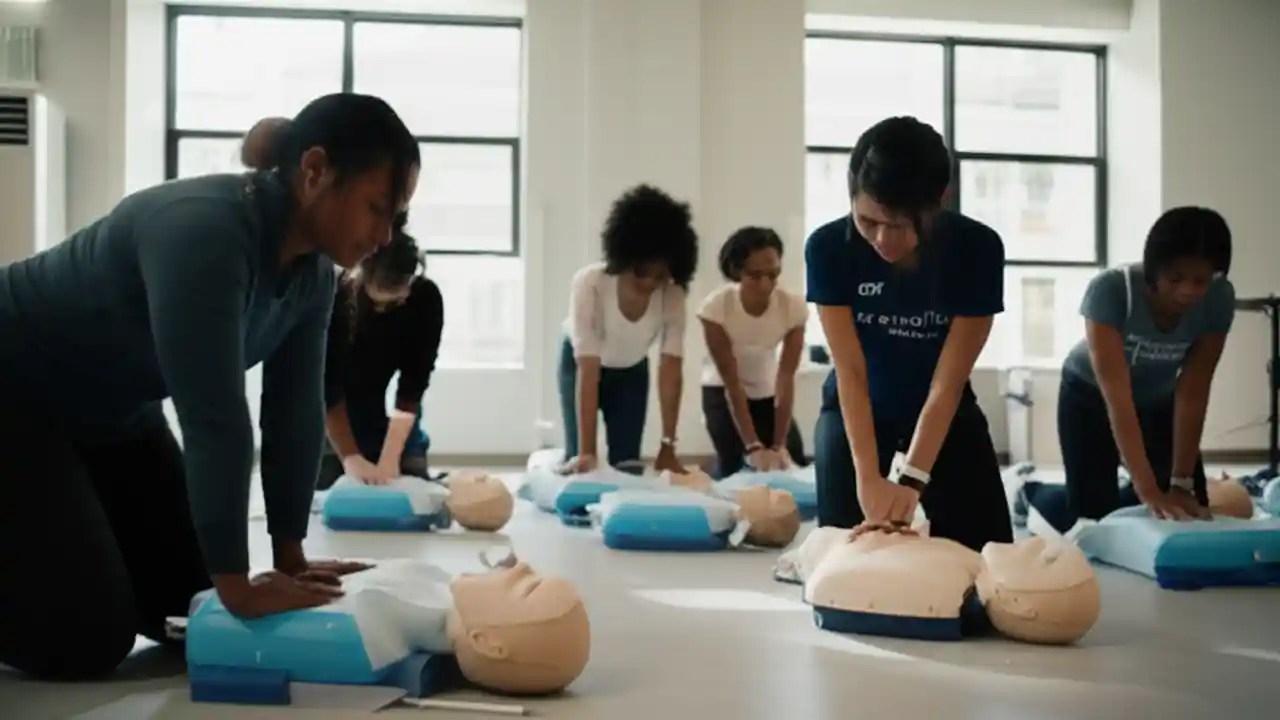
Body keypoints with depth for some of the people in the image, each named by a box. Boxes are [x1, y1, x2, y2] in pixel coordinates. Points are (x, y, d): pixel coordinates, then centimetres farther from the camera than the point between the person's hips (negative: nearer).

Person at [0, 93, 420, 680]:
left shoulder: (312, 269, -6)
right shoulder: (205, 231, -34)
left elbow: (295, 409, -6)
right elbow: (214, 418, -36)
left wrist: (291, 557, -6)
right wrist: (237, 587, -33)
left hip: (110, 410, 9)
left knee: (188, 589, 7)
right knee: (88, 639, -14)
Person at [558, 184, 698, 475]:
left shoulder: (673, 295, -30)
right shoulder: (589, 283, -39)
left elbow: (671, 371, -30)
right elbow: (588, 373, -40)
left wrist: (668, 446, -35)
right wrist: (587, 450, -43)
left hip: (631, 370, 3)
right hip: (580, 363, -2)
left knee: (627, 462, -2)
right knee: (579, 461, -8)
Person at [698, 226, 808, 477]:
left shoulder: (794, 306, -26)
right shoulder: (716, 306, -31)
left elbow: (786, 377, -24)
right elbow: (731, 381, -29)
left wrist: (779, 445, -30)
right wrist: (753, 446, -35)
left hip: (767, 393, 2)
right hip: (723, 392, -2)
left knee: (794, 465, -6)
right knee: (732, 467, -18)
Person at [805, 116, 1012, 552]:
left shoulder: (977, 249, -25)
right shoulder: (829, 247, -24)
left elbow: (947, 382, -25)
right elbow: (850, 372, -23)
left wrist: (910, 480, -33)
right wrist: (868, 476, -32)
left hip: (946, 417, 0)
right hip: (853, 416, 0)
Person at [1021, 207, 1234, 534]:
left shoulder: (1219, 298, -26)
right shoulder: (1110, 289, -36)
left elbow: (1192, 393, -22)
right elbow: (1117, 396, -39)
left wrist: (1181, 483, -26)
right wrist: (1148, 489, -45)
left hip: (1158, 399, 4)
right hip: (1090, 394, -4)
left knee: (1191, 512, -5)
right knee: (1093, 516, -9)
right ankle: (1027, 491, 23)